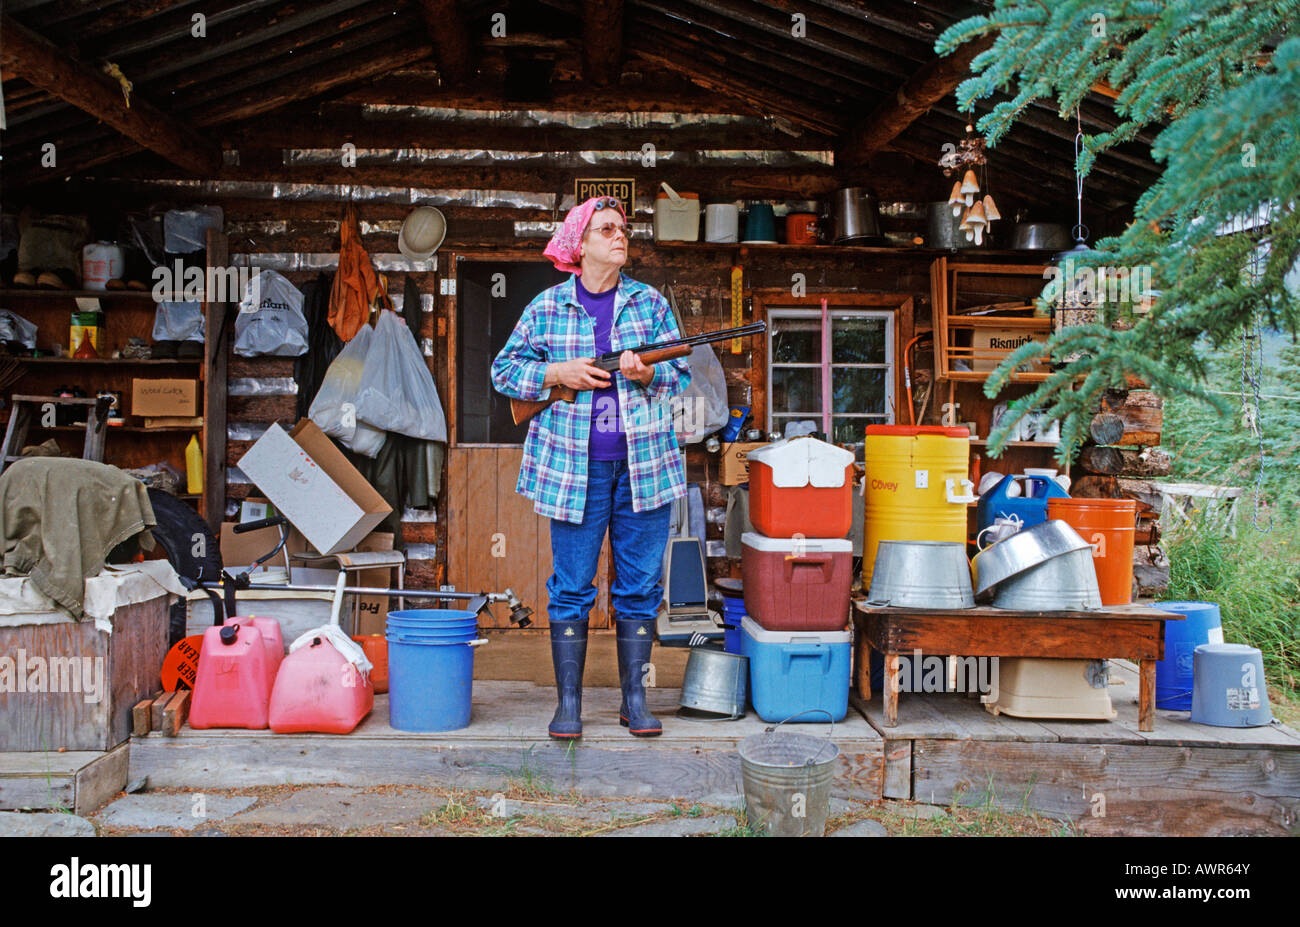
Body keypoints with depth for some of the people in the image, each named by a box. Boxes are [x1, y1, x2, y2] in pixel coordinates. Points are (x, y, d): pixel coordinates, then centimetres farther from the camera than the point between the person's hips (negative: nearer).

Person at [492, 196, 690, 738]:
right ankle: (568, 703, 13)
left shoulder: (651, 303, 9)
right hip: (573, 466, -1)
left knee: (640, 587, 5)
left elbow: (681, 375, 8)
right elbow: (504, 370, 7)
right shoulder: (546, 308, 4)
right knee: (571, 587, 2)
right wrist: (559, 374, -8)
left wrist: (647, 374, -13)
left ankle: (634, 699, 17)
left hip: (644, 463, 2)